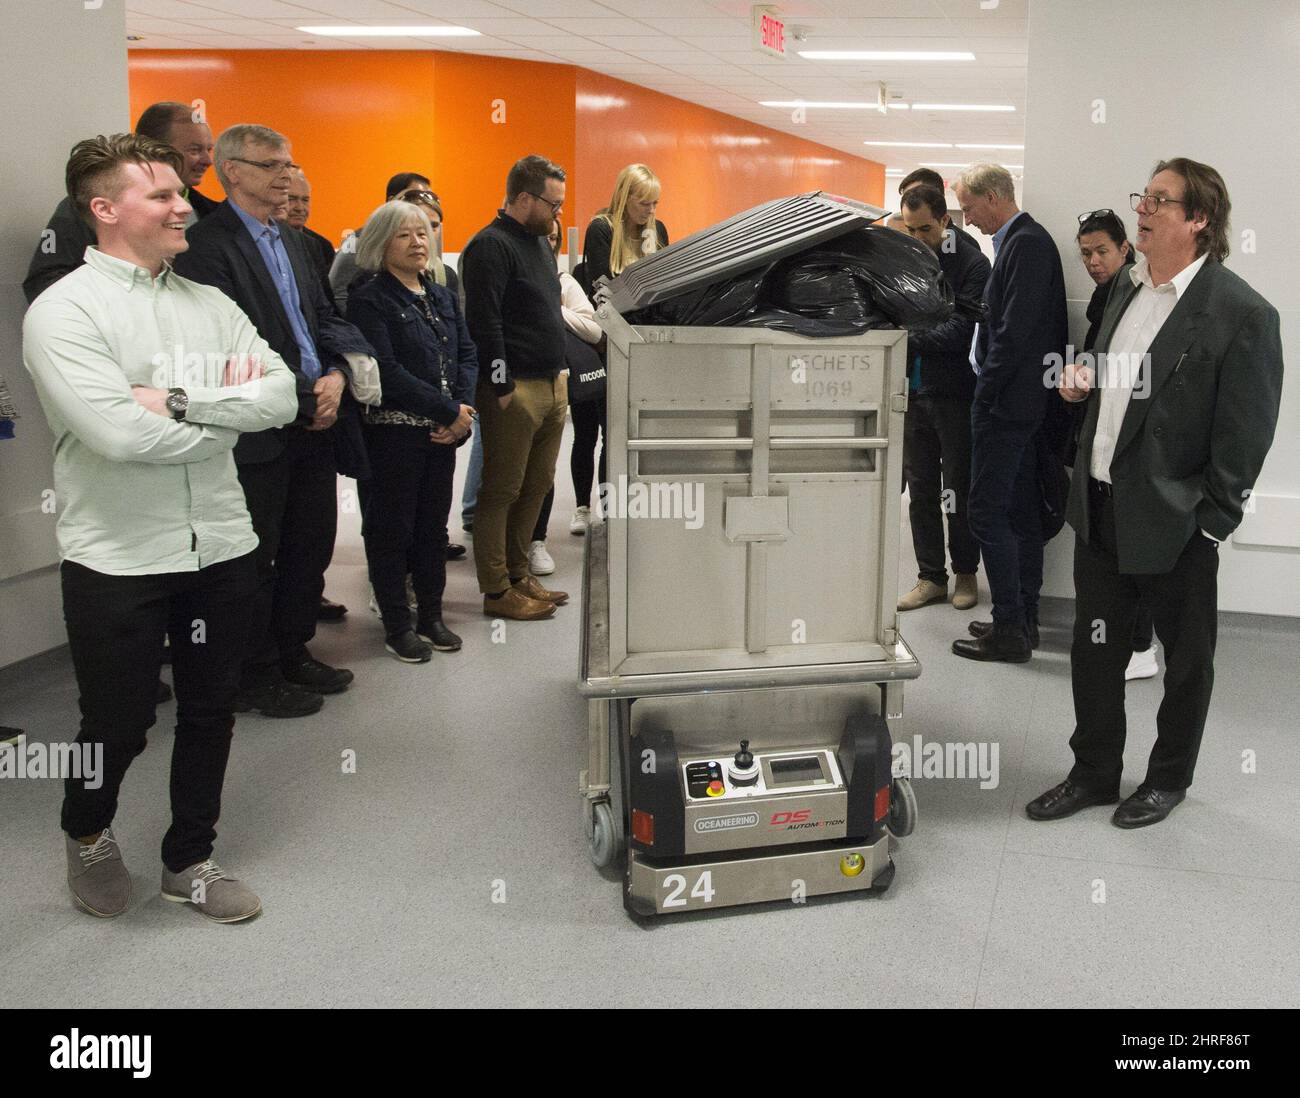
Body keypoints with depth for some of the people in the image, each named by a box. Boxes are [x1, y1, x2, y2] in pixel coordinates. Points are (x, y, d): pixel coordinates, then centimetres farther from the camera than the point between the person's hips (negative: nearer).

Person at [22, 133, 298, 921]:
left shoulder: (212, 304, 7)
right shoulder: (65, 310, -9)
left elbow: (281, 396, -6)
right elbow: (119, 433, -23)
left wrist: (179, 398, -17)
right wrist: (227, 409, -9)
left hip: (221, 546, 5)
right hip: (117, 559, -5)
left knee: (211, 713, 16)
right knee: (120, 723, 9)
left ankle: (190, 859, 37)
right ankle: (88, 834, 42)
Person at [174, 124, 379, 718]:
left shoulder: (291, 241, 17)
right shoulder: (209, 244, -10)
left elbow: (323, 317, 15)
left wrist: (337, 374, -5)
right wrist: (303, 401, -15)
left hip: (316, 420, 8)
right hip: (261, 433, -8)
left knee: (312, 546, 15)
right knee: (255, 558, 3)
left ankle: (293, 652, 31)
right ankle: (256, 677, 17)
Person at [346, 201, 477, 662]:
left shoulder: (443, 296, 14)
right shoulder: (369, 300, -7)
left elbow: (467, 356, 10)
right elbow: (387, 372, -16)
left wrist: (461, 410, -8)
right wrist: (449, 411, -16)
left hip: (443, 432, 6)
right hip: (395, 431, -6)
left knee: (434, 524, 12)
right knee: (392, 528, 3)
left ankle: (431, 616, 24)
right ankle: (397, 625, 14)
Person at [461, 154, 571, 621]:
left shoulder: (538, 242, 18)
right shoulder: (491, 246, -12)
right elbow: (484, 322, -19)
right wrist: (501, 386, -19)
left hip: (551, 385, 9)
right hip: (514, 390, -9)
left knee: (536, 486, 14)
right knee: (502, 491, -1)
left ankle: (518, 573, 26)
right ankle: (497, 591, 6)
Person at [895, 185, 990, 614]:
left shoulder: (972, 264, -8)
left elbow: (961, 328, -17)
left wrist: (908, 341, -24)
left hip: (954, 393, -5)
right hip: (914, 392, 5)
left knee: (958, 490, 7)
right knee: (921, 490, 9)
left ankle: (965, 573, 22)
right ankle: (931, 577, 19)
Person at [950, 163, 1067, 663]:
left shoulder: (1024, 243, -14)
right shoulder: (1025, 240, 15)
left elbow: (1016, 331, -21)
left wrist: (986, 393, -15)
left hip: (1005, 402, -10)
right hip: (1022, 400, 10)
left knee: (987, 511, -6)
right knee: (1021, 513, 13)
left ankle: (1009, 630, 0)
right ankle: (1023, 620, 22)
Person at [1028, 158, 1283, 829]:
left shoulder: (1243, 314, -14)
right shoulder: (1127, 287, 8)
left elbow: (1244, 437, -14)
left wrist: (1211, 525, -14)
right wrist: (1084, 381, 3)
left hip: (1175, 521, -6)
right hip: (1100, 507, 6)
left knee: (1185, 660, 14)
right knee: (1094, 649, 14)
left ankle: (1169, 779, 33)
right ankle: (1094, 773, 31)